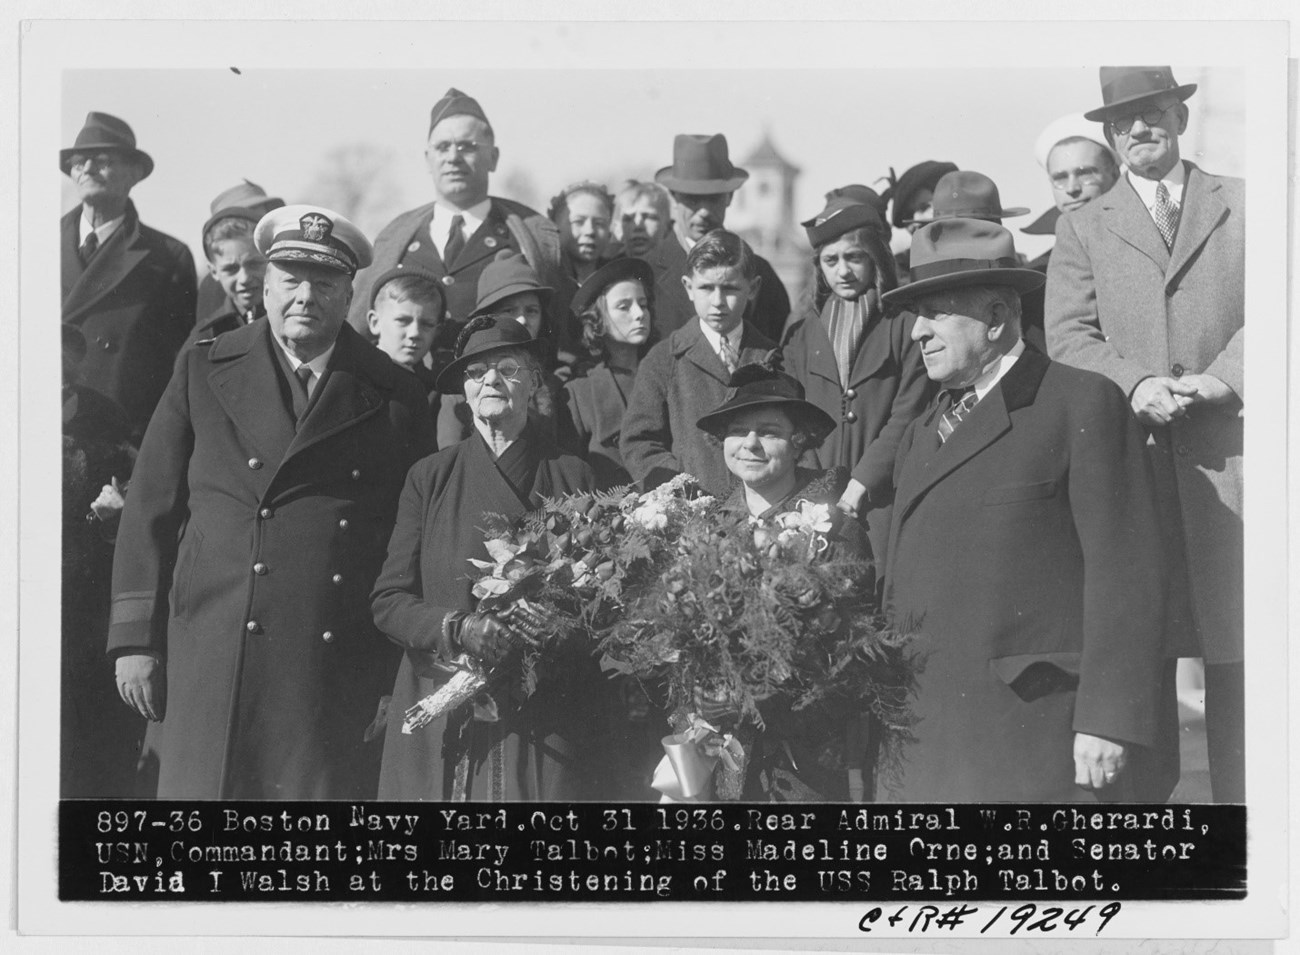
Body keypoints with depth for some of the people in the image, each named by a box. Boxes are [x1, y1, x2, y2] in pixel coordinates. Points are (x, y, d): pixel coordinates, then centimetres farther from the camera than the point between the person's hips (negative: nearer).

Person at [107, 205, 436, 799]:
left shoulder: (394, 397, 7)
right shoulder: (203, 371, 9)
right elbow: (151, 510, 8)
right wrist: (135, 640, 2)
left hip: (339, 676, 0)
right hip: (210, 668, 0)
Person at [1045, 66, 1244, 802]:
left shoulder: (1245, 206, 15)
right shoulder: (1084, 228, 16)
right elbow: (1068, 337, 5)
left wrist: (1219, 380, -11)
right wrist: (1136, 383, -13)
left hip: (1231, 453, 0)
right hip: (1131, 459, 0)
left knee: (1238, 646, -3)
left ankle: (1241, 793, 3)